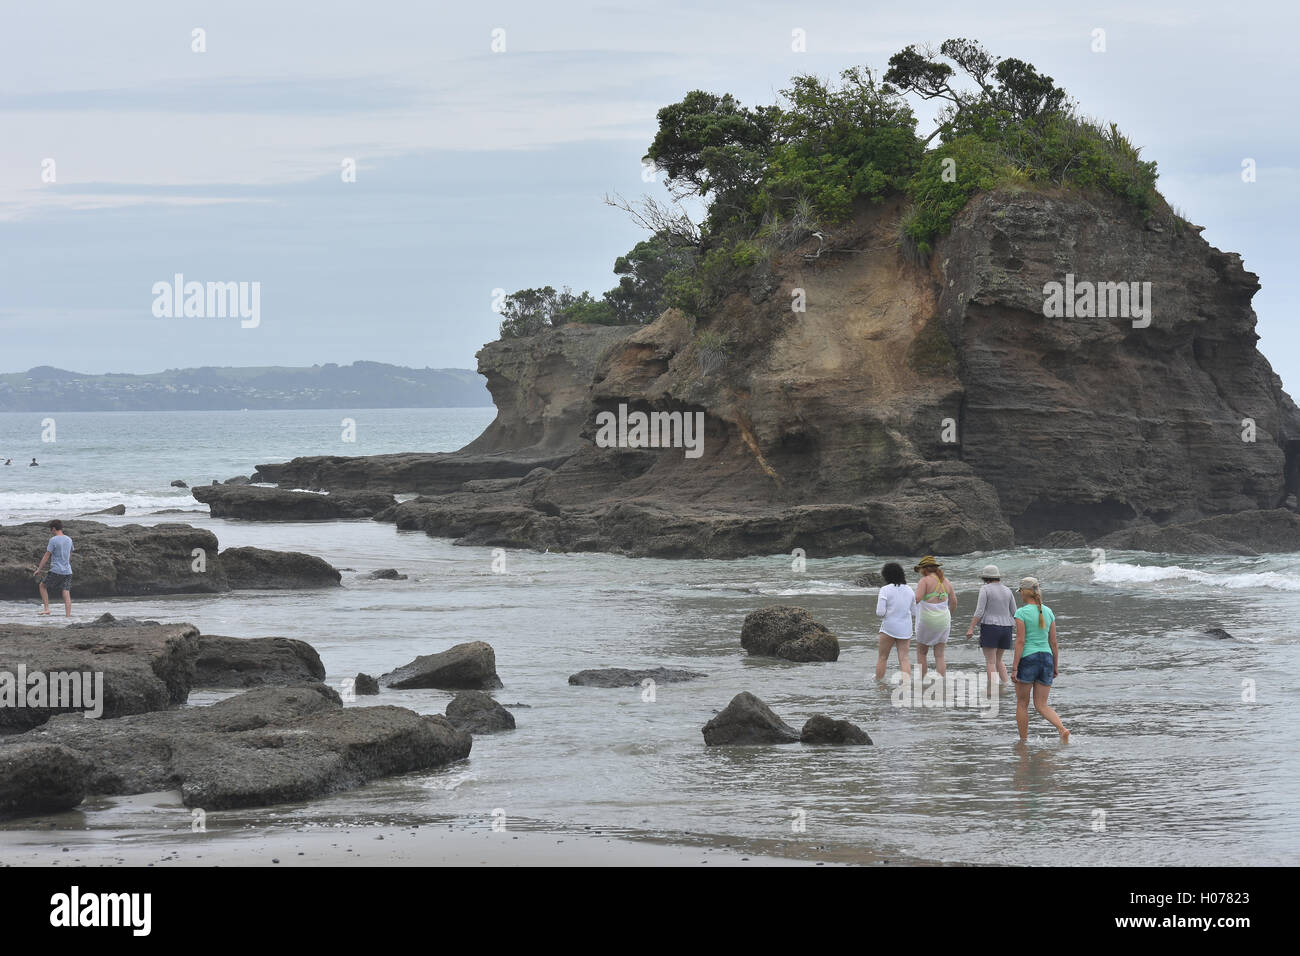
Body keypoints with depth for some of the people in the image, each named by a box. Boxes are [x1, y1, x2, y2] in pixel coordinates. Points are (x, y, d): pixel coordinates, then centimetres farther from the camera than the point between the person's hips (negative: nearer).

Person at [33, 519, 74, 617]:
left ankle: (46, 608, 5)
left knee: (43, 586, 14)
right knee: (66, 593, 2)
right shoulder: (69, 540, 10)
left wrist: (39, 569, -4)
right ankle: (68, 615, -5)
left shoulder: (53, 540, -10)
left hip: (56, 571, -5)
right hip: (68, 571, 5)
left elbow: (47, 555, -9)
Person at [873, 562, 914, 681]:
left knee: (882, 657, 12)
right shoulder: (909, 590, 7)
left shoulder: (885, 590, -9)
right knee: (905, 659, 0)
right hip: (905, 629, 4)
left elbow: (880, 612, -14)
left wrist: (878, 601, 6)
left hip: (889, 628, -4)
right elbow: (914, 613, 12)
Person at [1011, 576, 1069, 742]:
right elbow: (1054, 642, 9)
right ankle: (1062, 729, -17)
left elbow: (1020, 641, -13)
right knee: (1041, 705, 8)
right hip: (1046, 659, 5)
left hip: (1028, 659, -5)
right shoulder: (1048, 612, 8)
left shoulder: (1021, 613, -9)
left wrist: (1014, 667, -12)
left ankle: (1023, 742, 16)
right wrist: (1056, 666, 16)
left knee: (1022, 704, 11)